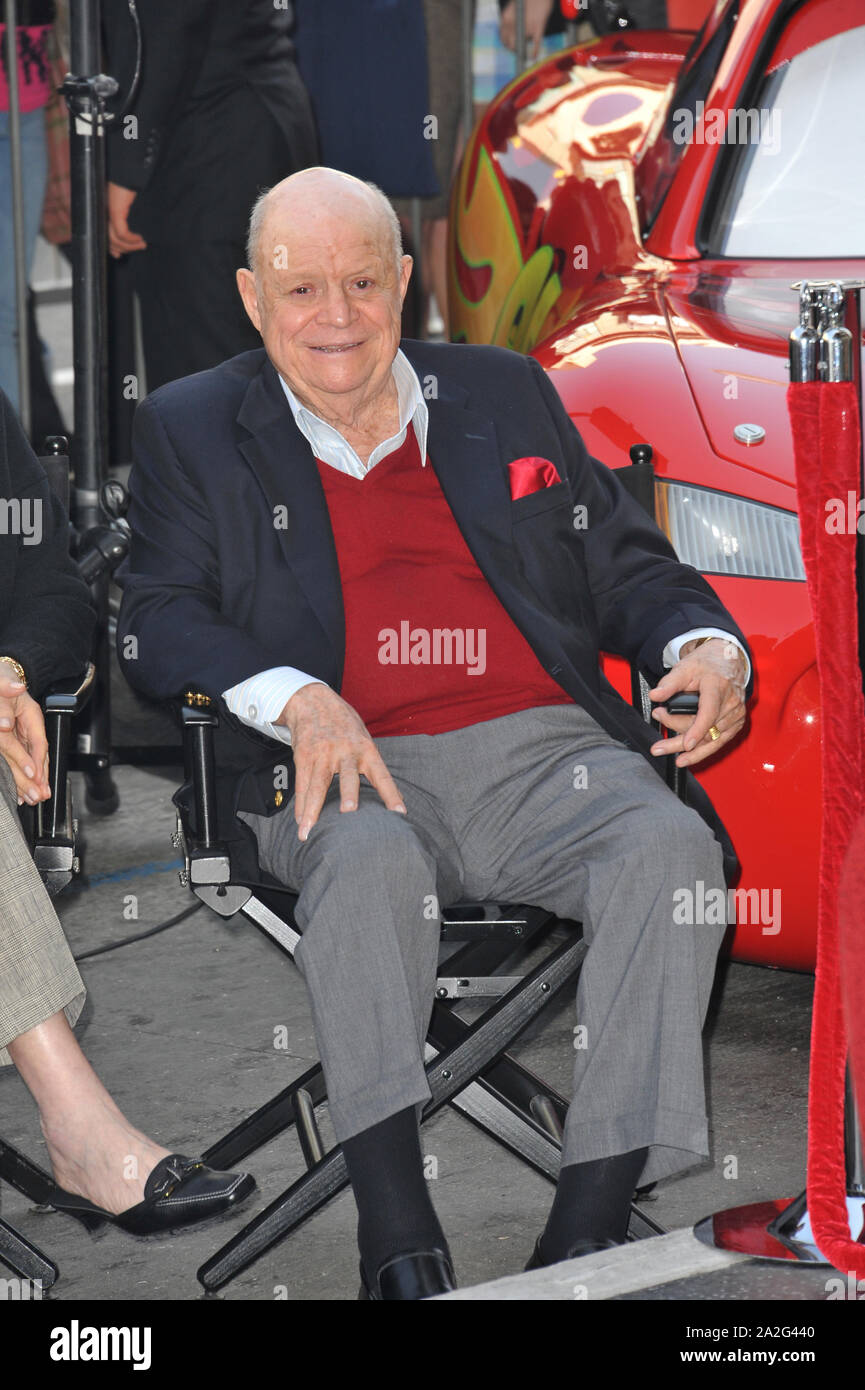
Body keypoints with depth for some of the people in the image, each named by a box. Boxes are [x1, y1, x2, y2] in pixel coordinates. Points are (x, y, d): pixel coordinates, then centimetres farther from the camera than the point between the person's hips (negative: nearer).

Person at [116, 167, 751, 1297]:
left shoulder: (505, 393, 21)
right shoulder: (192, 430, 13)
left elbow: (627, 566, 24)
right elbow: (158, 621, 3)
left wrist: (708, 647, 1)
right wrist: (296, 697, -16)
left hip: (543, 751, 2)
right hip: (354, 771, -2)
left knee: (672, 845, -29)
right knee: (371, 857, -38)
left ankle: (590, 1220, -32)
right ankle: (397, 1232, -35)